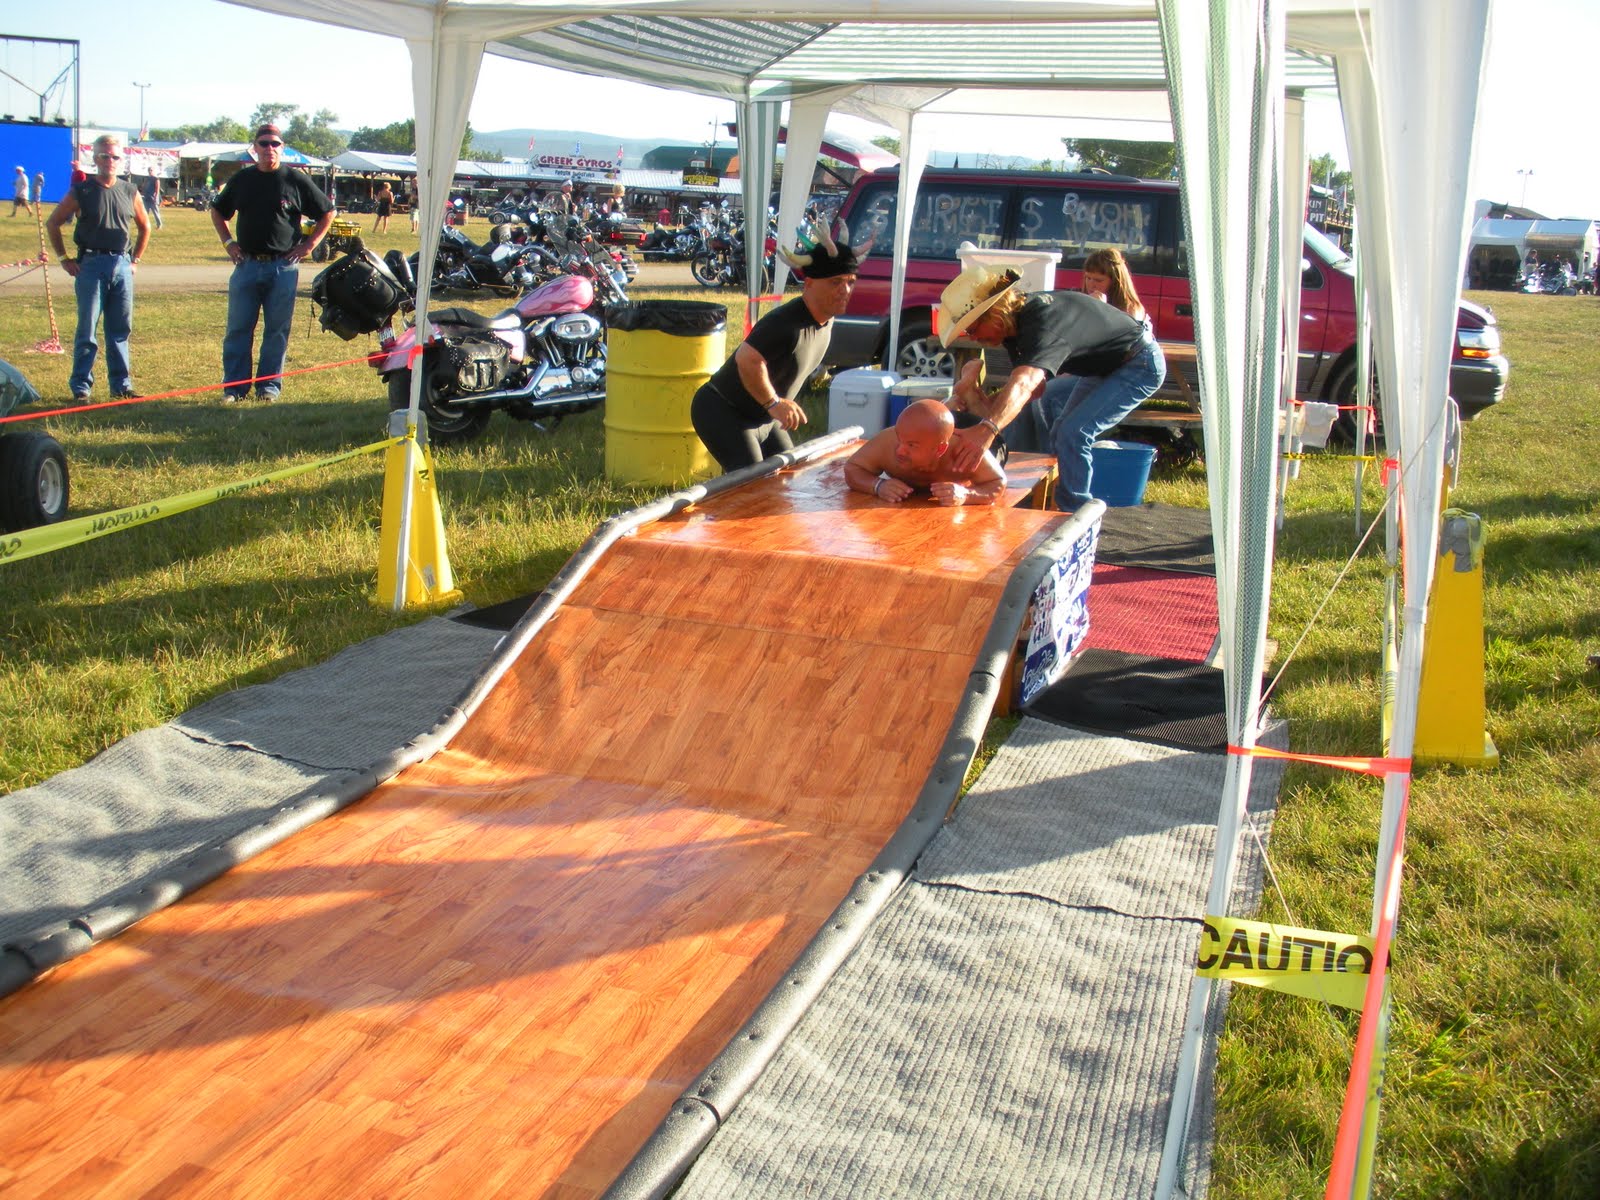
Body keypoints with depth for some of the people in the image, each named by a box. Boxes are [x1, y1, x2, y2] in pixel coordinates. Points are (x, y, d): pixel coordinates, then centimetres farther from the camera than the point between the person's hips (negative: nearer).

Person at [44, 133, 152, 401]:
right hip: (91, 265, -3)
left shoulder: (129, 192, 9)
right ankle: (80, 387, 3)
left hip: (121, 265, 3)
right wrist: (64, 259, 1)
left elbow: (144, 227, 22)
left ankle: (121, 385, 14)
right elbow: (52, 223, 6)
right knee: (87, 329, -2)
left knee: (121, 329, 7)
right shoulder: (81, 192, 0)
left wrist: (135, 259, 15)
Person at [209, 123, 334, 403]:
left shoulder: (296, 180, 2)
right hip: (246, 265, 2)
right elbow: (217, 211, 24)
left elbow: (327, 213, 8)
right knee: (237, 329, 1)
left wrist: (308, 245, 1)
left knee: (277, 331, 2)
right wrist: (228, 242, 12)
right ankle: (234, 386, 7)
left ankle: (269, 384, 11)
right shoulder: (242, 179, 10)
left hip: (283, 267, -2)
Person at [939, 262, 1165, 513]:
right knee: (1063, 432, 19)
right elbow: (1033, 385, -9)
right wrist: (988, 402, -27)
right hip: (1104, 365, 10)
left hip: (1140, 365, -10)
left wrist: (987, 429, -72)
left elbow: (1025, 383, -55)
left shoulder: (1042, 321, -37)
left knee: (1071, 435, -22)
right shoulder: (1016, 320, -8)